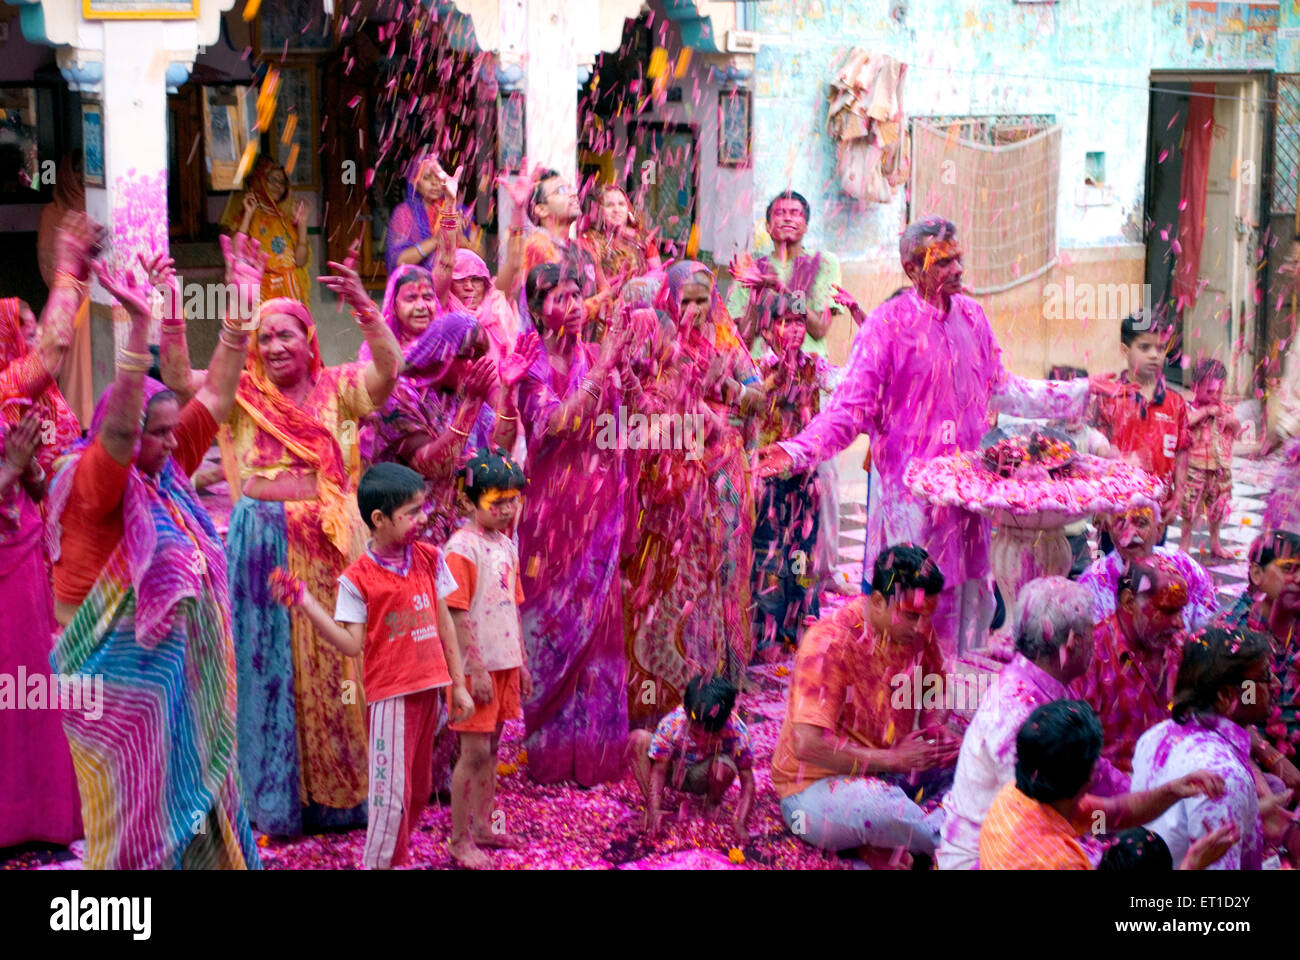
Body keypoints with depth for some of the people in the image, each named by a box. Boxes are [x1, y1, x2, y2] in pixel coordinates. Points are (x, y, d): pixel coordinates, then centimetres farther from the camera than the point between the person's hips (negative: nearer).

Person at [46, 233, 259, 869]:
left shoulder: (167, 474, 7)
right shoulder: (91, 481, -13)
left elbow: (214, 397, 9)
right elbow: (118, 425, -33)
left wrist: (239, 308, 5)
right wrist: (139, 327, -39)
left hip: (177, 662, 7)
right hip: (116, 668, -7)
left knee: (193, 795, 13)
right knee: (135, 822, 3)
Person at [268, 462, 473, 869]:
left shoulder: (429, 558, 4)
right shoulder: (358, 578, -10)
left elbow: (444, 623, 9)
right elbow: (352, 644, -12)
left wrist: (458, 684, 10)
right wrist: (306, 604, -21)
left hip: (429, 688, 5)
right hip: (391, 694, -5)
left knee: (419, 790, 13)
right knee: (392, 794, -7)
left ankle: (398, 860, 27)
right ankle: (377, 863, 7)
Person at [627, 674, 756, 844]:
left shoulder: (736, 730, -30)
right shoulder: (672, 723, -31)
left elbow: (747, 781, -24)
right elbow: (659, 769, -22)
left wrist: (740, 823, -34)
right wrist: (655, 809, -33)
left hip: (703, 777, 0)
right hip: (674, 772, 0)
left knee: (724, 767, -38)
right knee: (638, 740, -28)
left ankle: (713, 802, -1)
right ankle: (650, 807, -14)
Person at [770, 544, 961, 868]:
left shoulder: (918, 632, -2)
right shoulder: (830, 643, -23)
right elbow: (808, 745, -29)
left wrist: (935, 727, -5)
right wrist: (892, 759, -23)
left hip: (890, 773, 8)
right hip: (816, 787, -8)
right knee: (878, 805, -39)